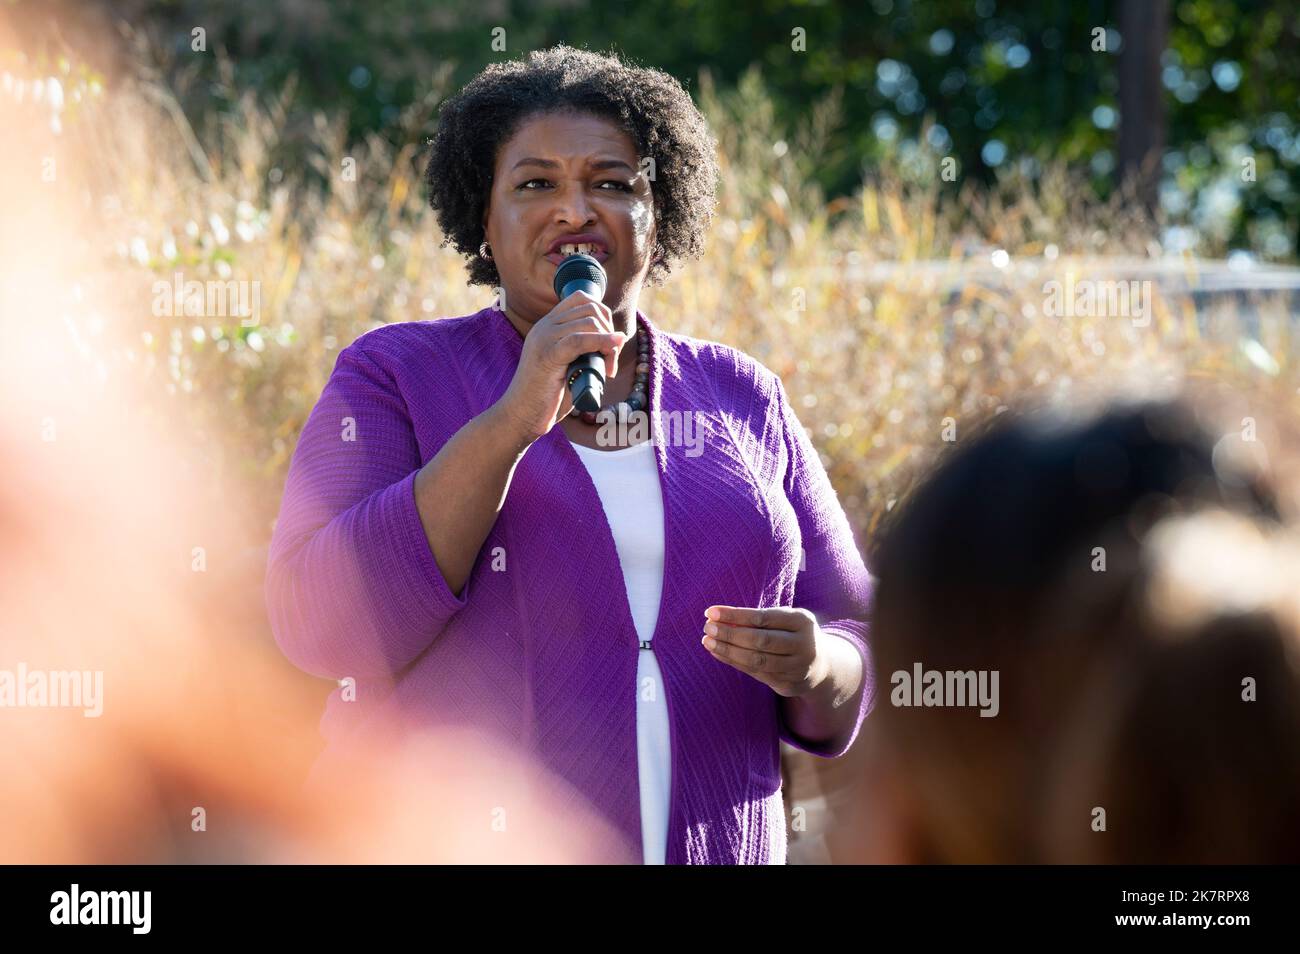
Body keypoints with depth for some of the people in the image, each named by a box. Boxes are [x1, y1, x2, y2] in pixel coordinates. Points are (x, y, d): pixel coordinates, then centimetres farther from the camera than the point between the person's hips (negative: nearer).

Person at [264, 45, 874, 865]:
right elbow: (324, 629, -14)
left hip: (713, 845, 2)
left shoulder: (743, 402, 7)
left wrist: (813, 670, -14)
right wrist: (514, 421, -19)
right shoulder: (395, 375, 0)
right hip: (444, 839, -2)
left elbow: (865, 661, 8)